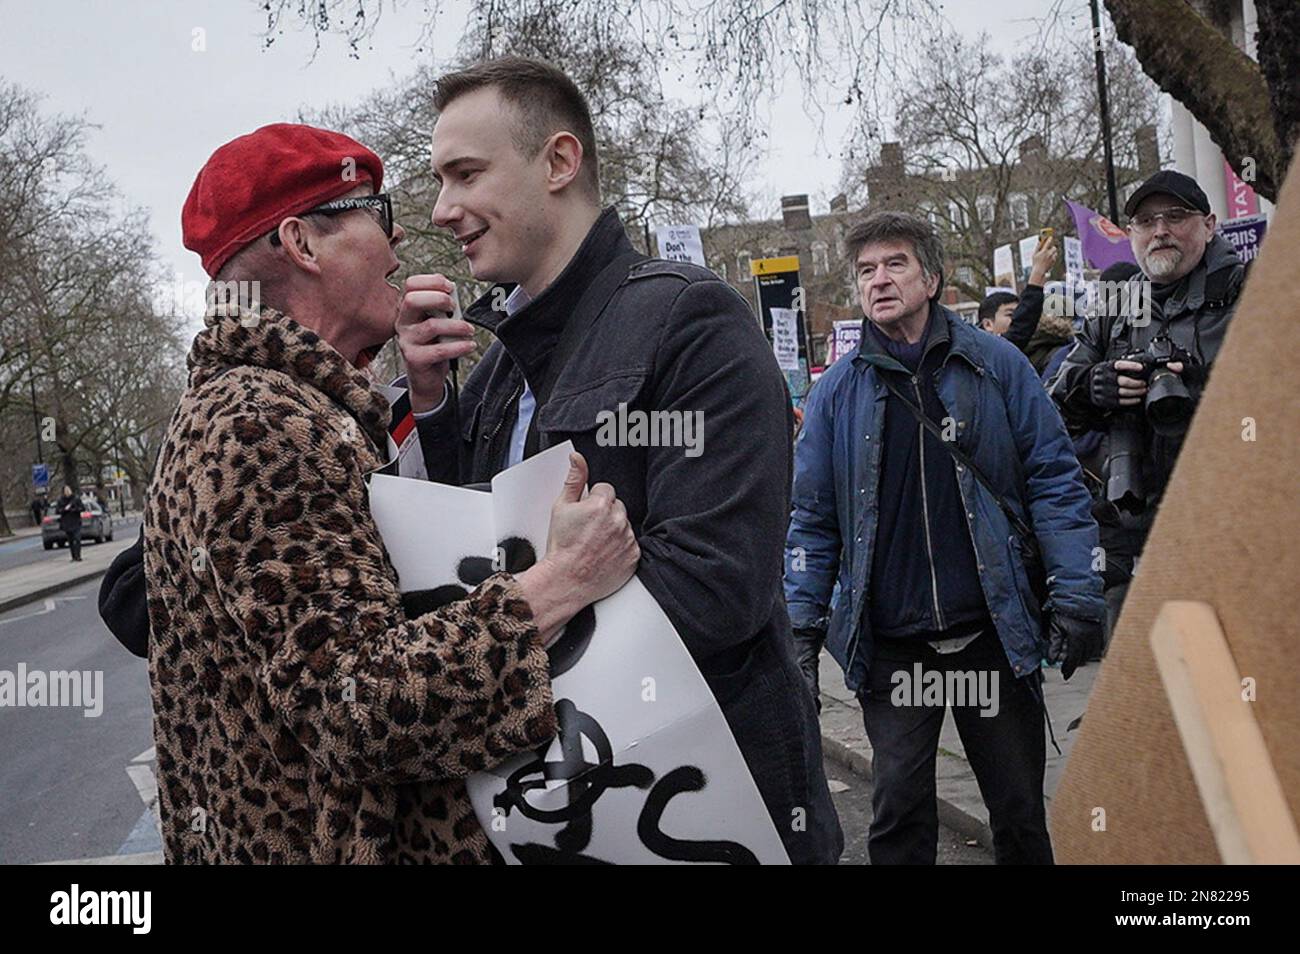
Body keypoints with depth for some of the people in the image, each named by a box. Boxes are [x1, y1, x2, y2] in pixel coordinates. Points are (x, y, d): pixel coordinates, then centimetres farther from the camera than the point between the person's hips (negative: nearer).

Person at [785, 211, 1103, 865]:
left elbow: (1054, 479, 0)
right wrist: (801, 626, 1)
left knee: (1020, 811, 12)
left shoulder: (996, 365, 0)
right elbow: (813, 516, 7)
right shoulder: (839, 389, 4)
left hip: (994, 631, 0)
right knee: (898, 811, 8)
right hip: (888, 644, 1)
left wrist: (1076, 596, -7)